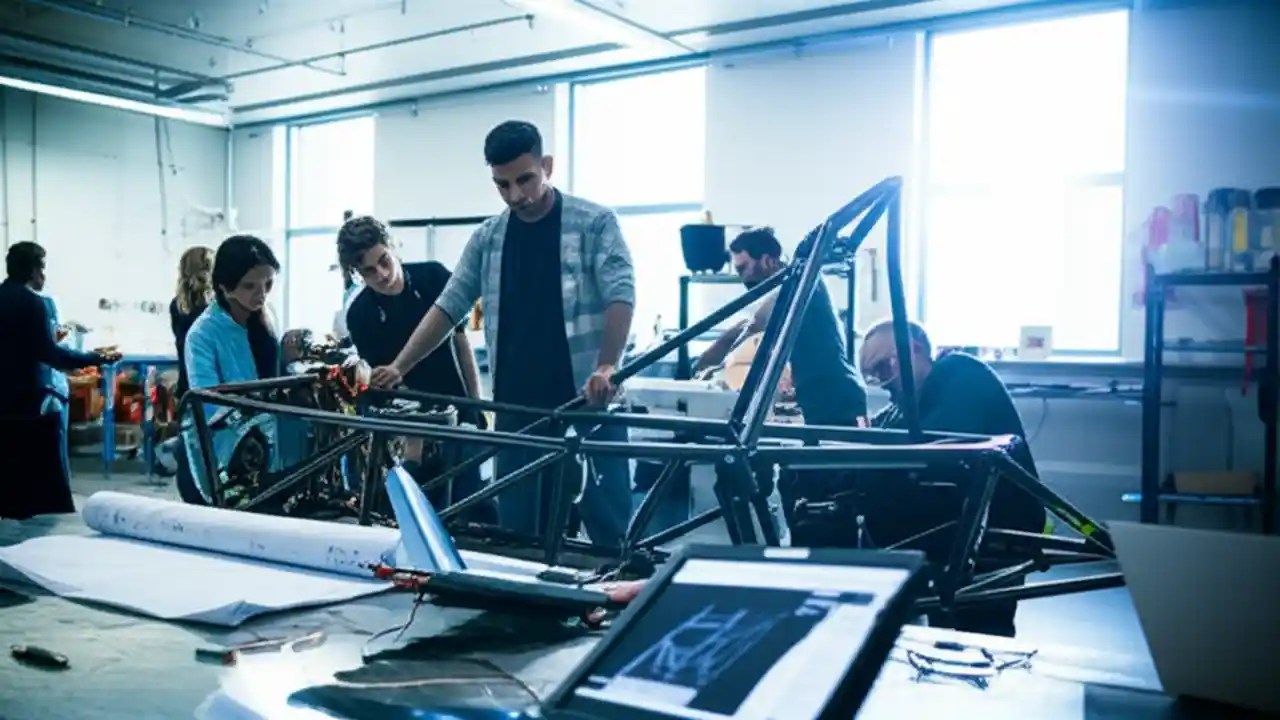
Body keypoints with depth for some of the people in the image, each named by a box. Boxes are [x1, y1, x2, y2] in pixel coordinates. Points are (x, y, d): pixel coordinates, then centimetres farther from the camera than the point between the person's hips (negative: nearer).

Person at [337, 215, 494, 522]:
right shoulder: (360, 315, -8)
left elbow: (461, 340, 4)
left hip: (458, 414, 0)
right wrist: (412, 438, -14)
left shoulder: (434, 277, -6)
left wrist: (477, 405, 3)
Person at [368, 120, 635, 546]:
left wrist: (607, 368, -26)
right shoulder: (487, 239, 10)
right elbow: (448, 307, 11)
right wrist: (399, 367, 1)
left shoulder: (595, 223, -2)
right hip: (517, 408, 4)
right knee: (518, 532, 9)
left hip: (587, 404, -4)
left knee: (610, 530, 1)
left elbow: (620, 296, -11)